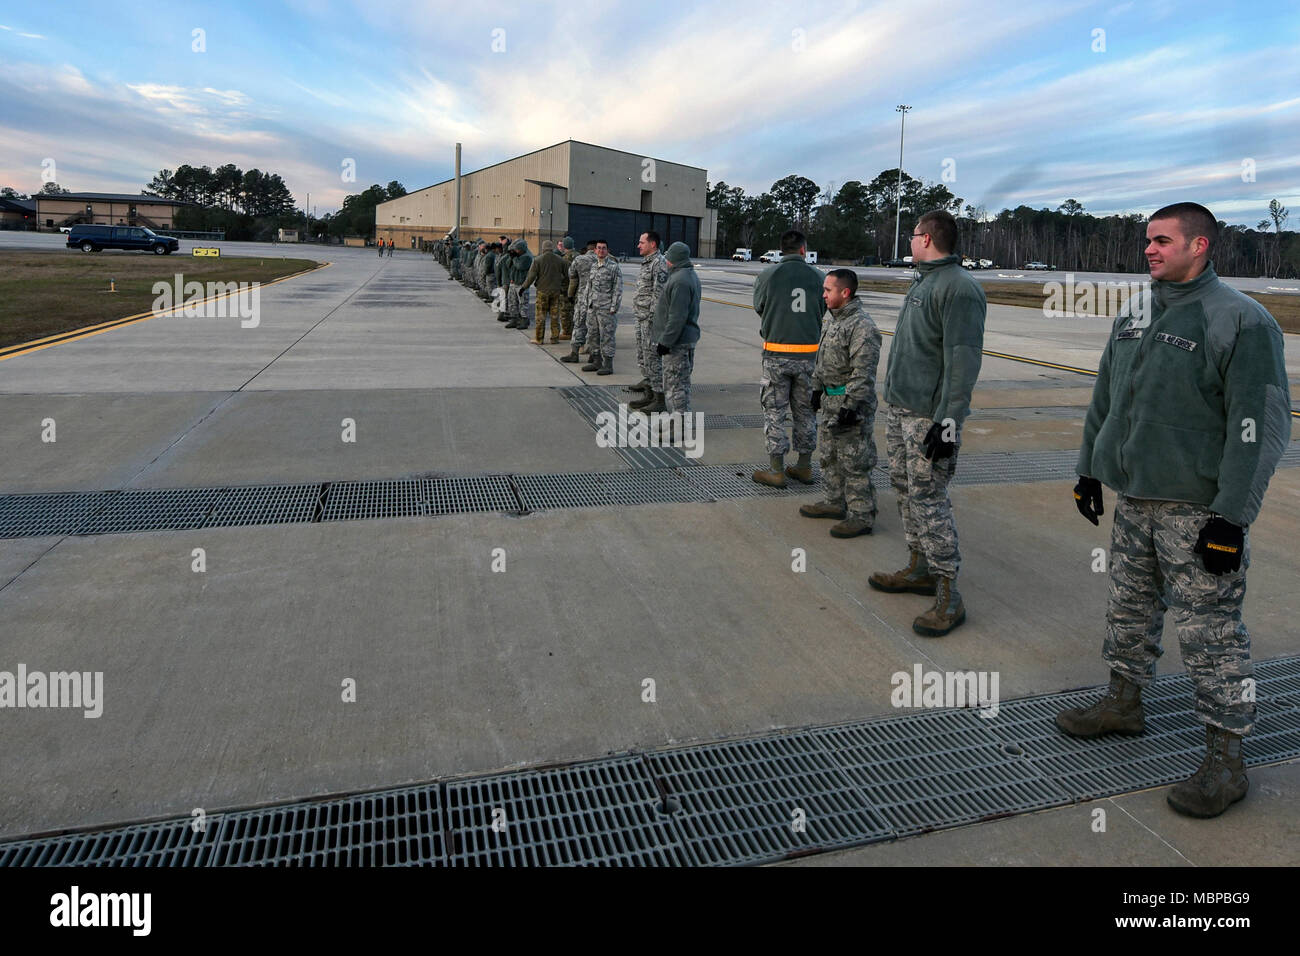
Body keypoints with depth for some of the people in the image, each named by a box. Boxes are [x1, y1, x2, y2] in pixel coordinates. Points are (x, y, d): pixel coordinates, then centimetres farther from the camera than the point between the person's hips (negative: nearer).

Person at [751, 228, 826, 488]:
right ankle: (804, 466, 23)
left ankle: (776, 471, 7)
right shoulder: (819, 276, -1)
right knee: (805, 411, 15)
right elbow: (823, 311, 8)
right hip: (809, 353, 3)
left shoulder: (767, 275, -7)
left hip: (777, 353, -2)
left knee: (775, 411, 6)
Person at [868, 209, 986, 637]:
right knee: (904, 487, 14)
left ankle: (948, 594, -1)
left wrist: (948, 421, -25)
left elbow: (964, 361, -21)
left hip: (930, 417, -10)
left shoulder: (960, 288, -15)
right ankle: (920, 569, 27)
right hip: (899, 408, 10)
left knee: (928, 497, -9)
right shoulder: (922, 281, 17)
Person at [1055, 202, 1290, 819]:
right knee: (1130, 607, 18)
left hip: (1198, 509, -7)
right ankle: (1123, 703, 37)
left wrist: (1231, 517, -20)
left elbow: (1262, 427, -16)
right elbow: (1104, 398, 19)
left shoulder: (1242, 321, -12)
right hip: (1133, 498, 7)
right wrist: (1090, 469, 18)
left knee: (1210, 631, 0)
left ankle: (1226, 761, 13)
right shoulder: (1134, 313, 10)